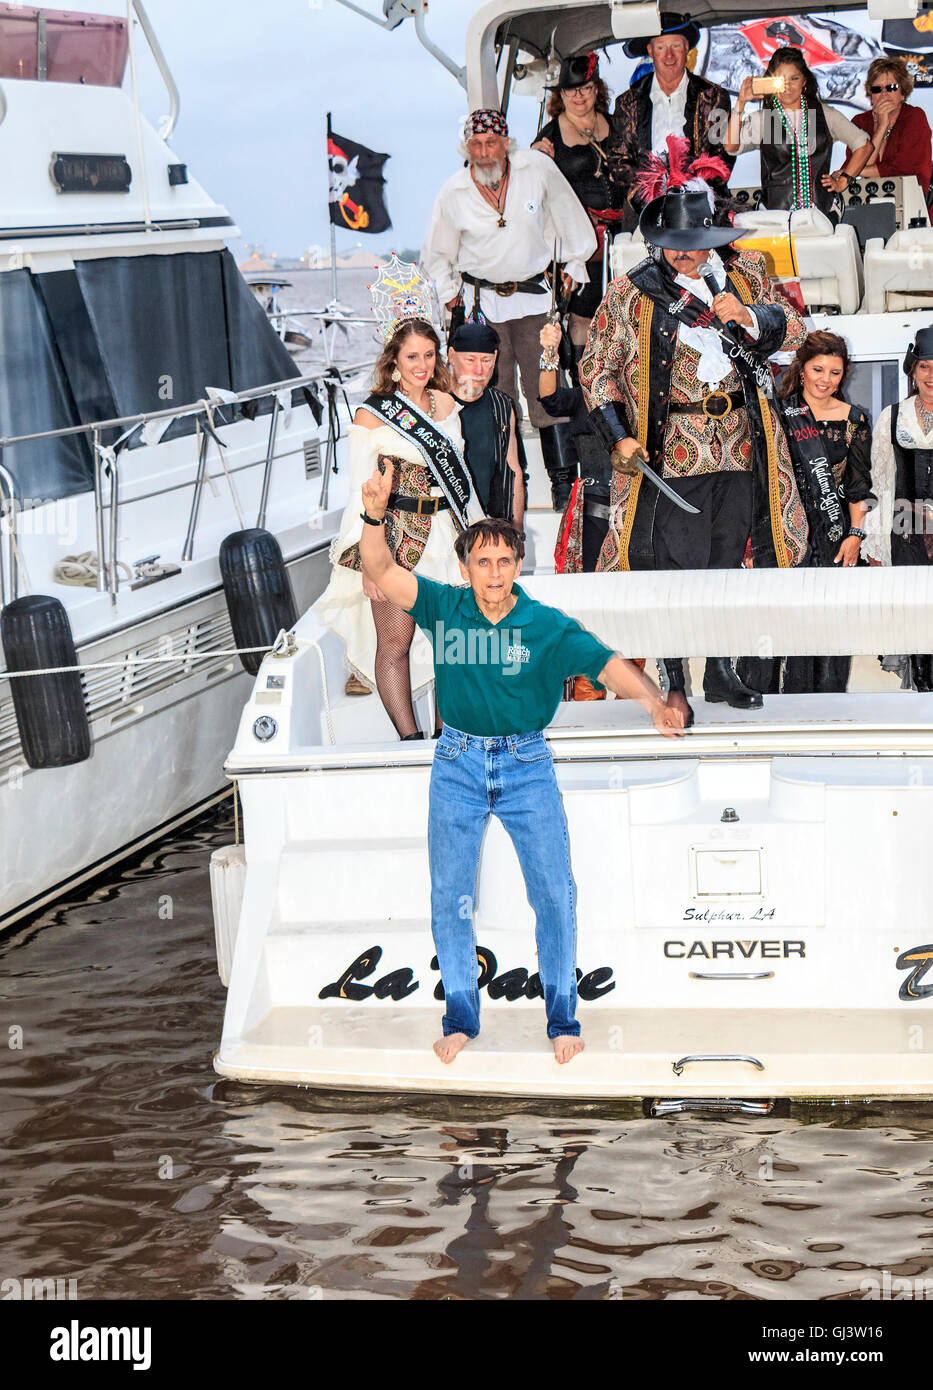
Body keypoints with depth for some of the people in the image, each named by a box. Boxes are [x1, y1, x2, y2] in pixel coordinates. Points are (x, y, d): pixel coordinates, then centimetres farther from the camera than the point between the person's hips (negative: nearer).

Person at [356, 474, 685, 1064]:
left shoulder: (547, 625, -8)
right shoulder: (444, 607, -4)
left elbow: (607, 662, -18)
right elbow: (381, 572, -12)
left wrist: (654, 701, -36)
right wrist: (375, 516, -29)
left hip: (527, 764, -1)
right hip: (457, 764, 1)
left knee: (555, 893, -2)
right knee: (450, 897, 6)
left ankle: (563, 1017, 12)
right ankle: (461, 1017, 21)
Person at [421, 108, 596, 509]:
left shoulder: (538, 168, -9)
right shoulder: (453, 194, -7)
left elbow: (567, 215, 8)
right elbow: (438, 254, 11)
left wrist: (574, 263, 13)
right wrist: (450, 295, 6)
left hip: (534, 294, 0)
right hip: (482, 299, 0)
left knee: (545, 384, -2)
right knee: (493, 387, -1)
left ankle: (558, 468, 8)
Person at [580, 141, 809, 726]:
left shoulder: (744, 275, 8)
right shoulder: (630, 293, -1)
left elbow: (793, 326, 11)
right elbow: (598, 367, 3)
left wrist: (747, 317, -10)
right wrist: (619, 435, -6)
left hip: (741, 451, 3)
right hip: (670, 452, -3)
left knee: (727, 563, 11)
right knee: (674, 566, -4)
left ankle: (721, 672, 24)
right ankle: (676, 683, 7)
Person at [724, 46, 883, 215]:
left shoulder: (825, 114, 14)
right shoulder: (760, 119, 8)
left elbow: (865, 146, 19)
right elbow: (731, 146, -9)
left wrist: (842, 181, 10)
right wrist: (740, 103, -13)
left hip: (821, 212, 1)